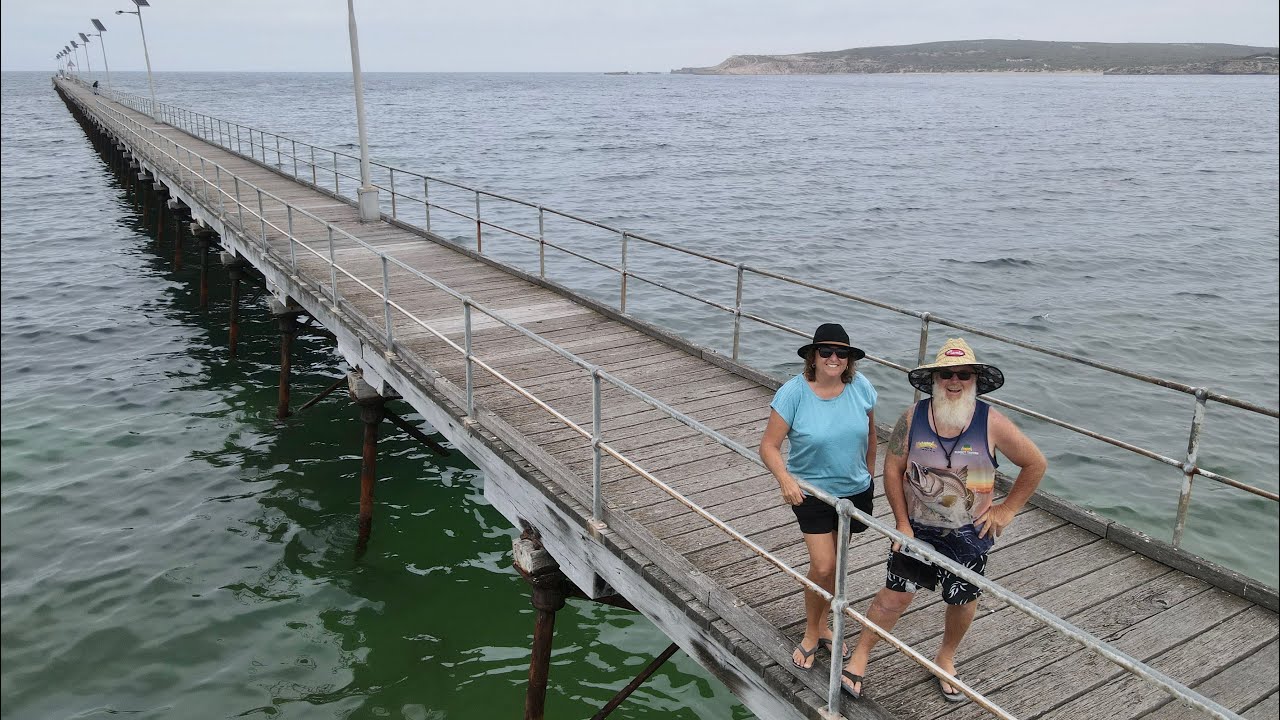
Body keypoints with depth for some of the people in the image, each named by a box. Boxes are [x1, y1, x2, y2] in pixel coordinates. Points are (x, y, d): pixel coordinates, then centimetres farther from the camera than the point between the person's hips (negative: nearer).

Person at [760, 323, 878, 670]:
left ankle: (824, 624, 39)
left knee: (833, 560, 18)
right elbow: (769, 446, -20)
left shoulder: (860, 386, -11)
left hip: (855, 490, 3)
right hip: (812, 492, -3)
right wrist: (785, 479, -37)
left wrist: (868, 474, 16)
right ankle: (811, 634, 19)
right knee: (823, 566, -6)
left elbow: (870, 434, 7)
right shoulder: (794, 392, -21)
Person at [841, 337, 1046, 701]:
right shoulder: (913, 417, -13)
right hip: (917, 527, 0)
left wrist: (1007, 510, -2)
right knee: (894, 595, 4)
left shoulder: (992, 423, -15)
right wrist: (902, 523, -6)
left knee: (962, 601, 16)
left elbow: (1036, 464, -2)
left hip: (969, 534, 1)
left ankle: (946, 657, 44)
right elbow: (892, 469, -5)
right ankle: (859, 657, 23)